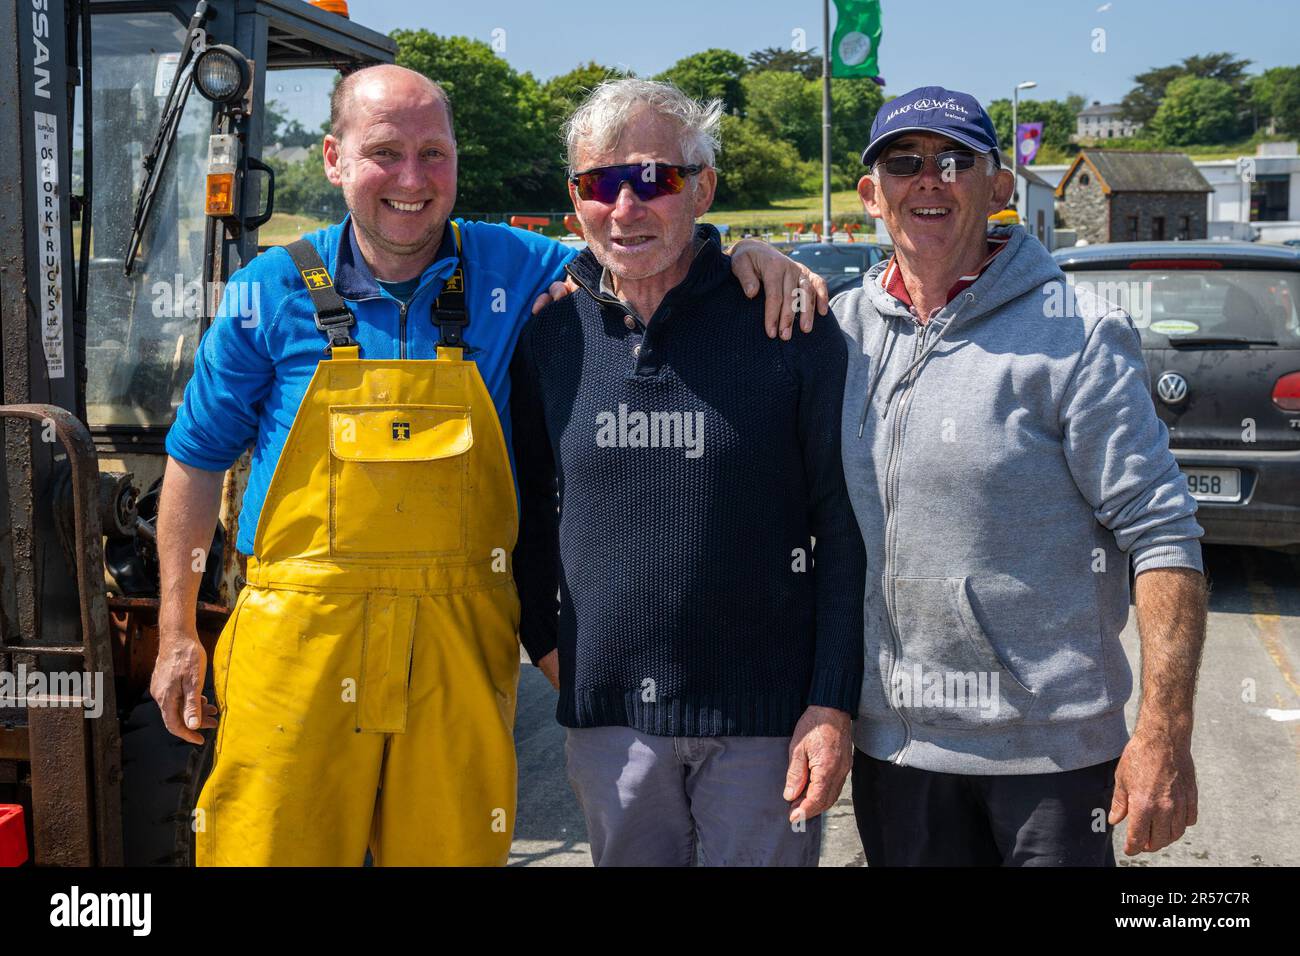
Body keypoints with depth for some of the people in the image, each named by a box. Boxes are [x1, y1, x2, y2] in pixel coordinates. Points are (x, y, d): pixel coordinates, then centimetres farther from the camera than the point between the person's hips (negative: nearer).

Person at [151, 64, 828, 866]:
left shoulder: (510, 269, 2)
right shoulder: (273, 292, 1)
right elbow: (198, 461, 8)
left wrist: (745, 257, -10)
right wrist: (178, 635, 7)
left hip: (460, 644, 1)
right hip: (303, 637, 0)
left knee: (454, 847, 10)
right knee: (274, 846, 5)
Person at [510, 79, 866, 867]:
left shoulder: (788, 323, -7)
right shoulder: (551, 336, 3)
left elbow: (843, 526, -7)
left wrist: (832, 706, -10)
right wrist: (545, 639, 7)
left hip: (764, 714, -3)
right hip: (607, 718, 3)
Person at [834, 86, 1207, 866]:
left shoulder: (1074, 336, -9)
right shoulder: (842, 326, 3)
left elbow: (1163, 535, -10)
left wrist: (1164, 733, -17)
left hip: (1049, 747, -4)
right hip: (892, 742, 4)